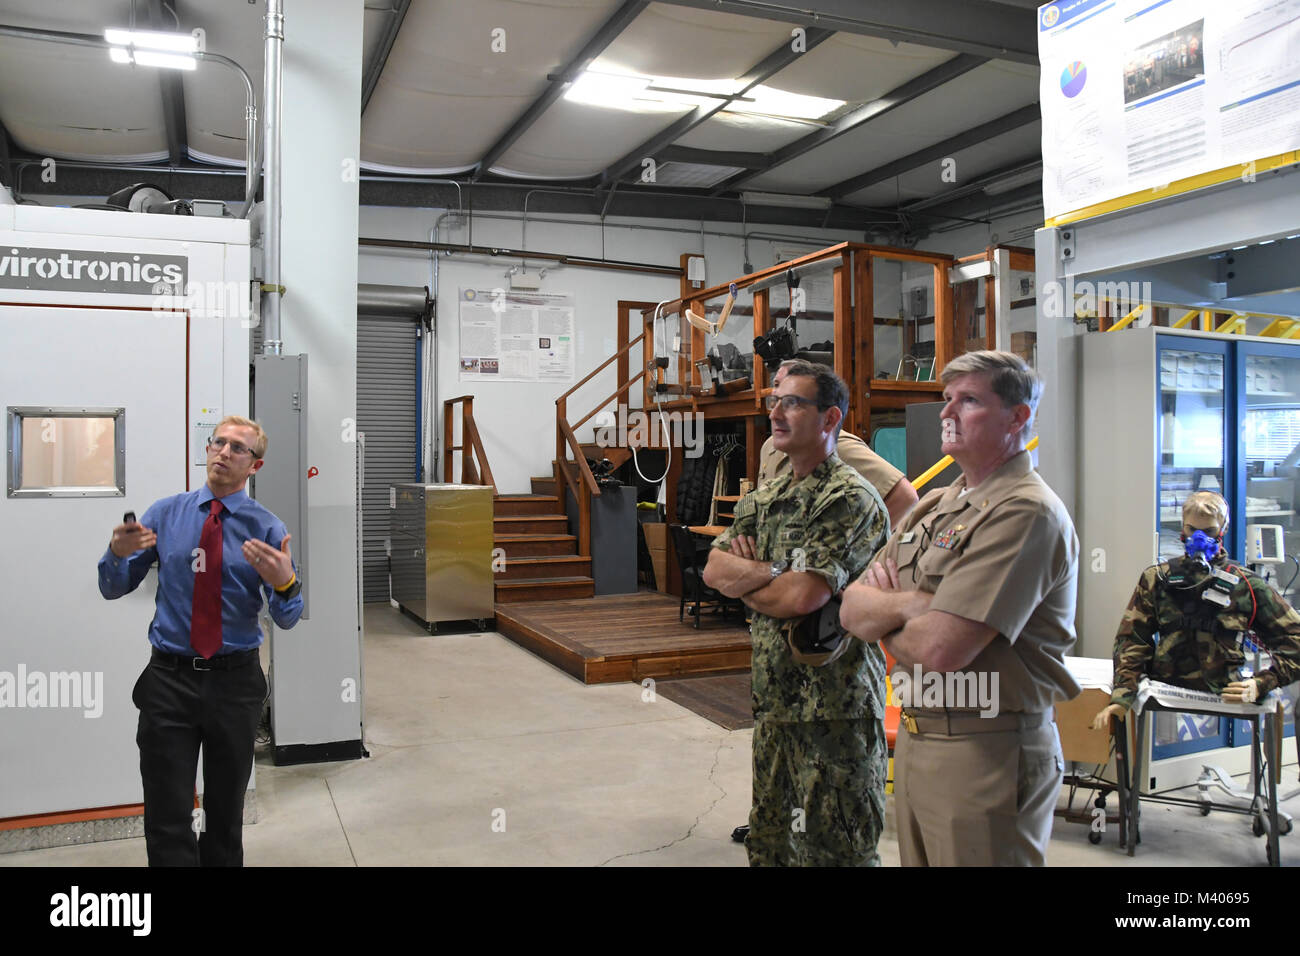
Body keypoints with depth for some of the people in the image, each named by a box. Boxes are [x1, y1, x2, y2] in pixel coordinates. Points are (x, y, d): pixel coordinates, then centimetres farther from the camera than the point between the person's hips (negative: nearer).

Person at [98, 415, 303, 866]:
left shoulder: (267, 528, -4)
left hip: (235, 681, 0)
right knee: (168, 821, 0)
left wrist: (284, 582, -30)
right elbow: (113, 589, 4)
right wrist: (117, 553, -18)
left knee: (226, 816, 15)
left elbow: (287, 618, -8)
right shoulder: (164, 513, 1)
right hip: (169, 680, 0)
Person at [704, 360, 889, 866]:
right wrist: (773, 571, -15)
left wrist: (742, 581, -5)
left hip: (834, 707, -8)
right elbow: (714, 568, 3)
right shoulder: (765, 498, 12)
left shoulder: (851, 498, -15)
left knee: (832, 847, 4)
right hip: (774, 700, 8)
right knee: (770, 843, 19)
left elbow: (801, 597, -24)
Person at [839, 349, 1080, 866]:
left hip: (987, 754, -8)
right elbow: (852, 609, 4)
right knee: (918, 857, 20)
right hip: (914, 738, 8)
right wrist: (912, 602, -17)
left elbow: (939, 650, -25)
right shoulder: (934, 504, 10)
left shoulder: (1028, 512, -17)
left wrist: (884, 613, -4)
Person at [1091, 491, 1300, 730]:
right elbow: (1132, 639, 4)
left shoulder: (1247, 585, 10)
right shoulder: (1157, 579, 11)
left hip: (1225, 701, 0)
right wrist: (1121, 698, -9)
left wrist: (1260, 685, -4)